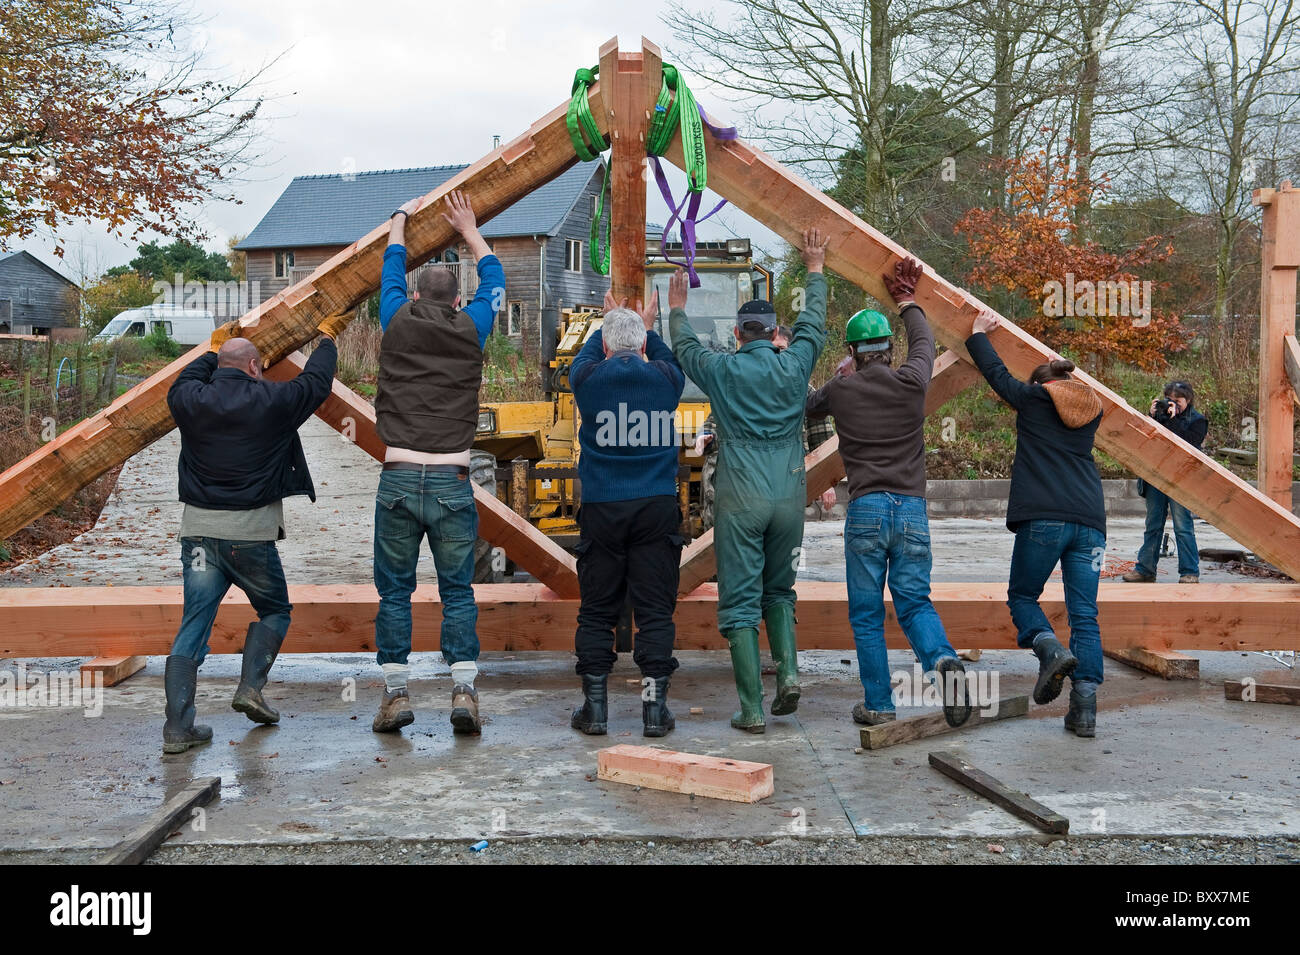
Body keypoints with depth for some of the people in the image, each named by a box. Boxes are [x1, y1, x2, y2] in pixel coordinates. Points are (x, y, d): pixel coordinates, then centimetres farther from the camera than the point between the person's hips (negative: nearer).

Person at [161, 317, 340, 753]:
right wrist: (327, 339, 30)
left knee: (193, 625, 3)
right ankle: (251, 687, 6)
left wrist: (214, 351, 44)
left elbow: (184, 382, 29)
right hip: (251, 531, -3)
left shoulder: (190, 401, 3)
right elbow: (316, 382, 12)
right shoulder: (272, 400, -5)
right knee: (274, 609, 20)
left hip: (199, 527, 3)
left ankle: (178, 728, 0)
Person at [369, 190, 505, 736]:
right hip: (453, 482, 0)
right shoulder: (471, 329, 7)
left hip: (399, 480, 0)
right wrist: (469, 229, 40)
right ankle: (464, 689, -1)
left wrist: (401, 219, 44)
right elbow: (494, 281, 27)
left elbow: (393, 267, 27)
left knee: (394, 591, 8)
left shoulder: (398, 322, 7)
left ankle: (395, 694, 7)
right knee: (458, 592, 7)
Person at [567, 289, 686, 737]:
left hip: (601, 508, 0)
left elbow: (584, 357, 24)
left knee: (596, 611, 6)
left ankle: (595, 706, 8)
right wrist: (649, 328, 41)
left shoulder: (589, 378, -1)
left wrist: (607, 324, 40)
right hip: (658, 506, 0)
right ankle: (655, 706, 2)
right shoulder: (665, 378, 1)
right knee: (655, 609, 2)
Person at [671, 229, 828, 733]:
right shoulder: (794, 366, 3)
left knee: (740, 601, 1)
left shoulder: (722, 369, -1)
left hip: (740, 498, -2)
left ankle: (752, 708, -2)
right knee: (778, 590, 21)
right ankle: (788, 670, 1)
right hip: (789, 496, 3)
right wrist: (816, 271, 37)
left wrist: (677, 311, 39)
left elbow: (685, 348, 20)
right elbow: (813, 323, 22)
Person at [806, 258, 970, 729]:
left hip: (865, 509, -1)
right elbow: (924, 342, 25)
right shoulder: (911, 382, 3)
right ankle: (942, 659, -19)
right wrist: (907, 300, 40)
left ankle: (878, 704, 10)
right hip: (911, 508, 1)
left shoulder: (840, 391, 2)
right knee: (915, 601, 9)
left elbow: (810, 405, 26)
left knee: (866, 614, 8)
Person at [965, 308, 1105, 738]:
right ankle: (1085, 709, -5)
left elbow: (996, 372, 24)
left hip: (1042, 518, -4)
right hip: (1089, 521, 4)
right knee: (1084, 616, 2)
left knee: (1022, 596, 14)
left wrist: (978, 334, 40)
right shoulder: (1092, 410, 21)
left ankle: (1050, 649, -14)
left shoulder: (1032, 398, 10)